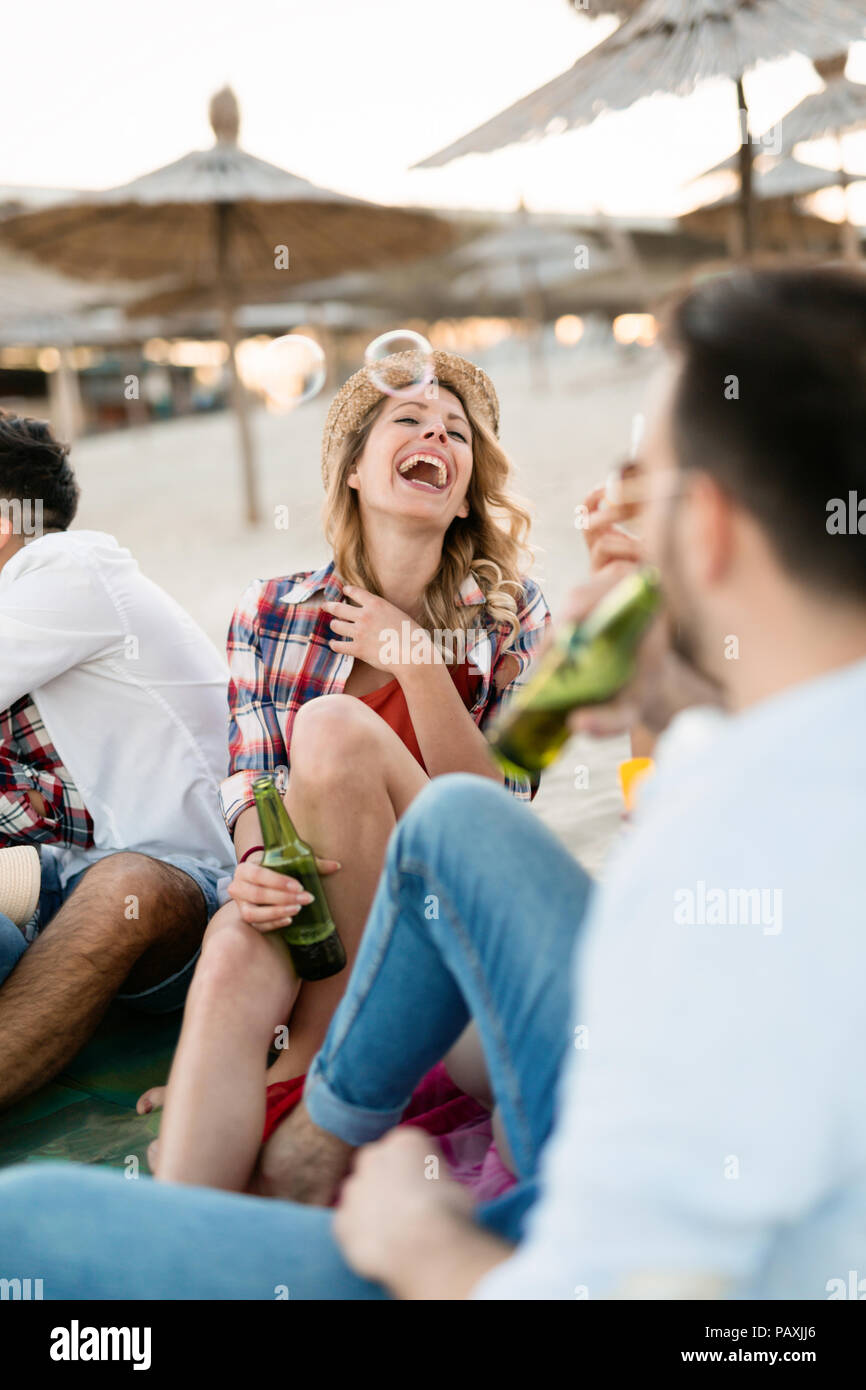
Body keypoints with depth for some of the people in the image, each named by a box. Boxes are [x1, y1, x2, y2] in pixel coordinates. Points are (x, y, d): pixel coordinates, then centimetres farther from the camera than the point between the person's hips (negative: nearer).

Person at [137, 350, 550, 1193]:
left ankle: (321, 1068, -19)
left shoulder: (513, 620, 0)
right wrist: (256, 865, -24)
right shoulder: (269, 617, 4)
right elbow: (252, 784, 0)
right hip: (314, 918, 1)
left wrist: (416, 660, -15)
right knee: (235, 944, -35)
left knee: (334, 727, -26)